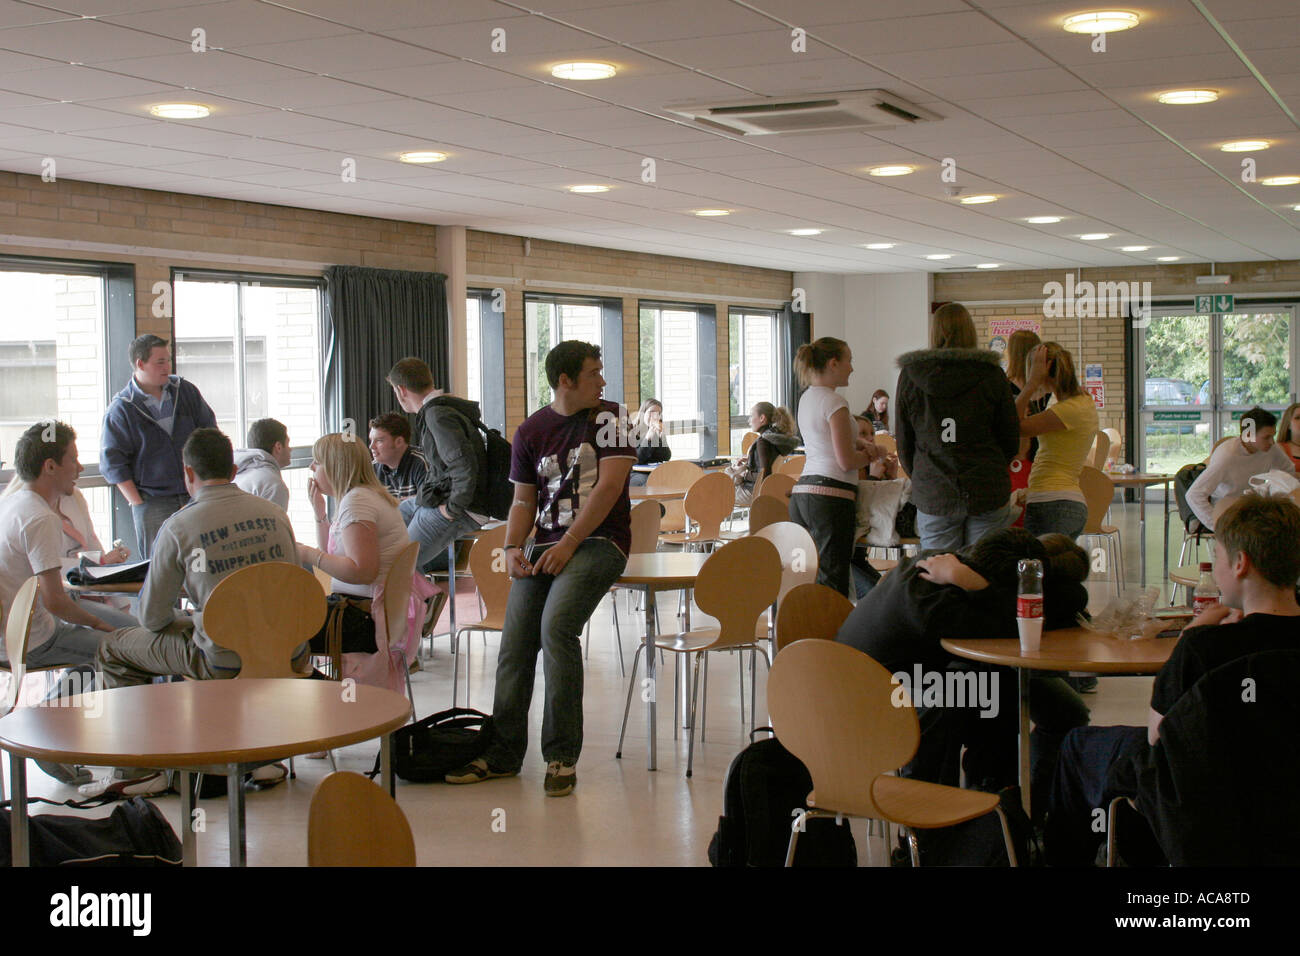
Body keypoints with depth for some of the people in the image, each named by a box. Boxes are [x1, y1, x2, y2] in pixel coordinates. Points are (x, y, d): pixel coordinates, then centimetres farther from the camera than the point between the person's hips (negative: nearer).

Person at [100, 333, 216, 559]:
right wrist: (139, 504, -9)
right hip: (153, 504, -3)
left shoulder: (186, 391, 8)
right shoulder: (120, 409, -4)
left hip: (196, 496, 3)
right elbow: (113, 463, -4)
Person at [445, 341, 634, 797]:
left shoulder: (608, 418, 1)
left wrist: (568, 545, -14)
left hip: (599, 540, -4)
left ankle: (562, 755, -18)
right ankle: (503, 752, 5)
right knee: (515, 640, -10)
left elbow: (609, 487, -8)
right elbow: (524, 501, 16)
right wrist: (513, 548, -3)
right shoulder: (531, 430, 12)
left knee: (556, 624, -27)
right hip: (547, 544, 4)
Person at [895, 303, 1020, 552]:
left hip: (933, 495, 1)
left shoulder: (910, 375, 2)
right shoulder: (991, 375, 0)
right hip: (988, 492, 0)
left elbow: (903, 442, 9)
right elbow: (1011, 440, 6)